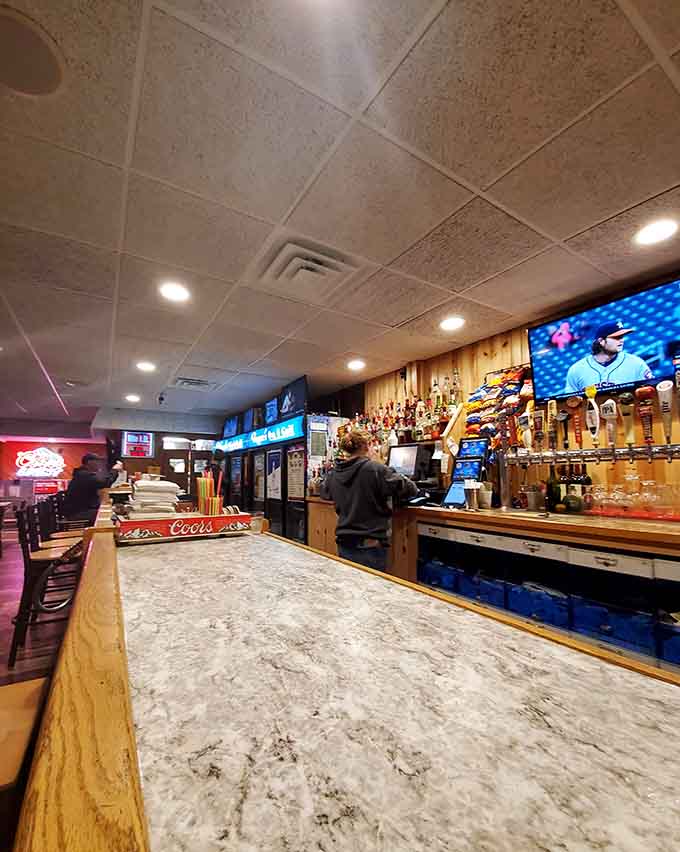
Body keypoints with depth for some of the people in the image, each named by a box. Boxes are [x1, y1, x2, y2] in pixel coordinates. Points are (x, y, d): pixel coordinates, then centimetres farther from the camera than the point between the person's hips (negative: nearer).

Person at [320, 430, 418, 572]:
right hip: (371, 545, -5)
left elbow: (324, 494, 21)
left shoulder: (333, 474, 0)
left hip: (344, 544, 6)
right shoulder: (376, 469, -17)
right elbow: (410, 490, -12)